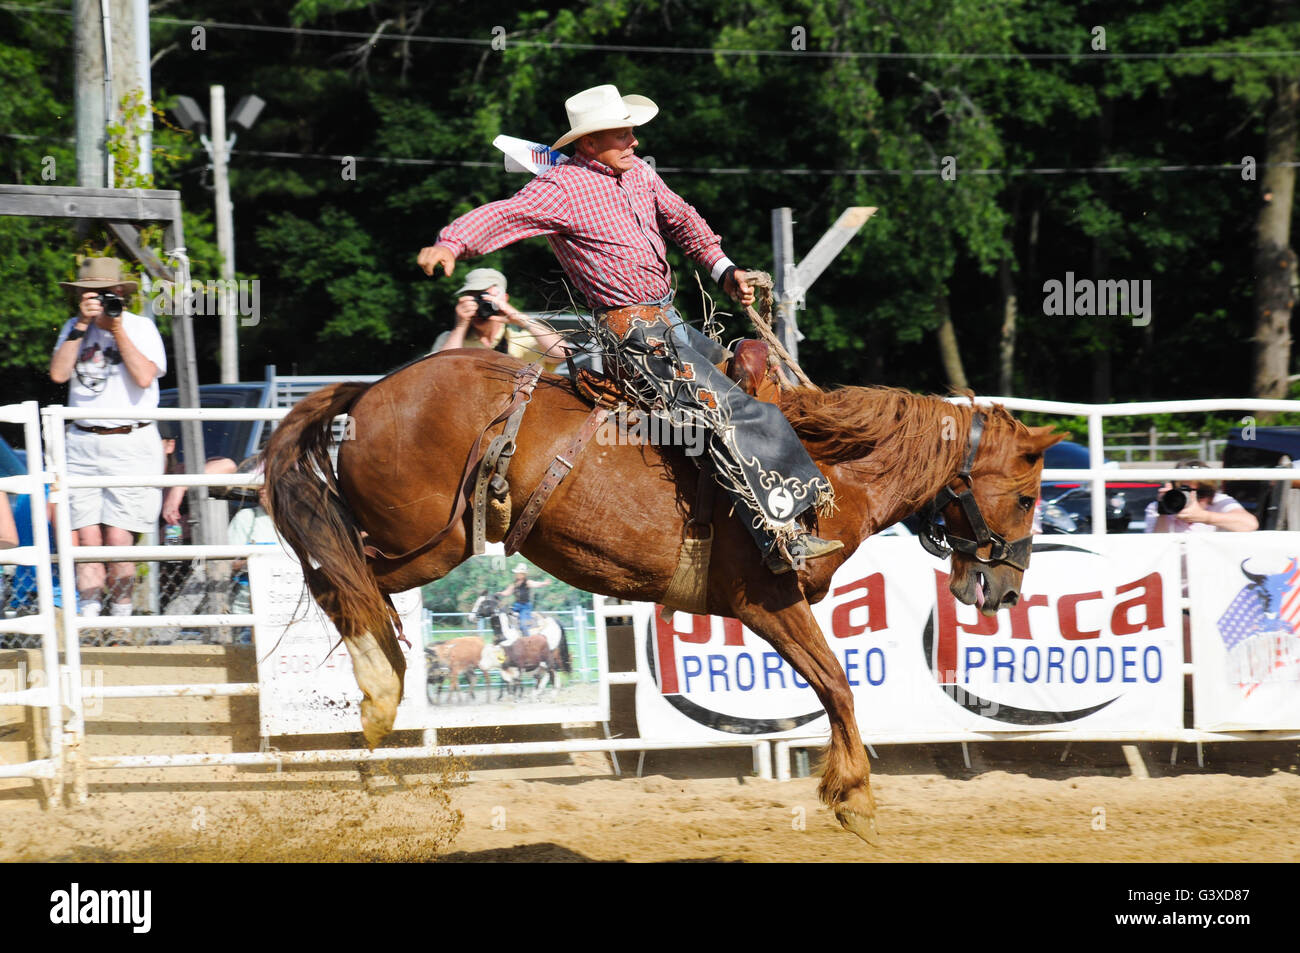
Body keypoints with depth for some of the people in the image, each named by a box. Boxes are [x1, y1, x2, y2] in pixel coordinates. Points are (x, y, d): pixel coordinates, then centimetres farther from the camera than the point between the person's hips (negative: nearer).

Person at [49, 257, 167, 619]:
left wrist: (118, 329, -14)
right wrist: (82, 325, -9)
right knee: (87, 536, -5)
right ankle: (89, 614, -5)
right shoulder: (74, 329, 10)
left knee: (118, 537, -9)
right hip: (83, 443, 3)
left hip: (131, 443, -3)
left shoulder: (140, 327, 0)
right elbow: (58, 373, -5)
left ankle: (121, 613, 2)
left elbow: (144, 376, -15)